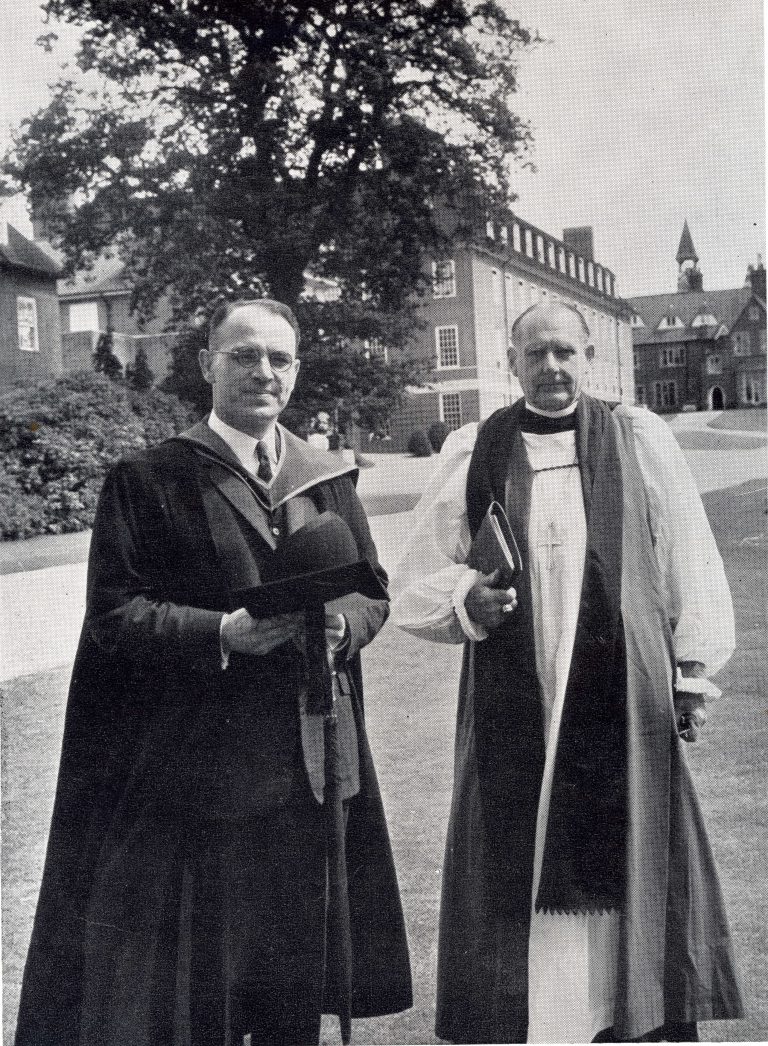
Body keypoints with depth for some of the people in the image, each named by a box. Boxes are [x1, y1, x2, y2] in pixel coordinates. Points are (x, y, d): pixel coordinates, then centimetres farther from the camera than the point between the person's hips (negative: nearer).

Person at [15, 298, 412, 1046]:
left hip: (312, 763, 4)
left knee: (296, 983, 14)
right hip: (197, 766, -4)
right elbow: (113, 612, -9)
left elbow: (374, 589, 11)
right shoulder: (148, 481, -4)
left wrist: (342, 624, -11)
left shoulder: (329, 480, 11)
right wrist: (223, 633, -23)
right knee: (190, 984, 5)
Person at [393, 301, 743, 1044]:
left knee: (627, 856, 7)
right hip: (511, 702, 0)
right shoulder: (471, 453, 4)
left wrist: (691, 668, 2)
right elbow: (419, 579, 6)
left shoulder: (639, 439, 4)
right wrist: (465, 598, -14)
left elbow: (687, 560, 6)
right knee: (516, 863, 3)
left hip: (621, 696, 0)